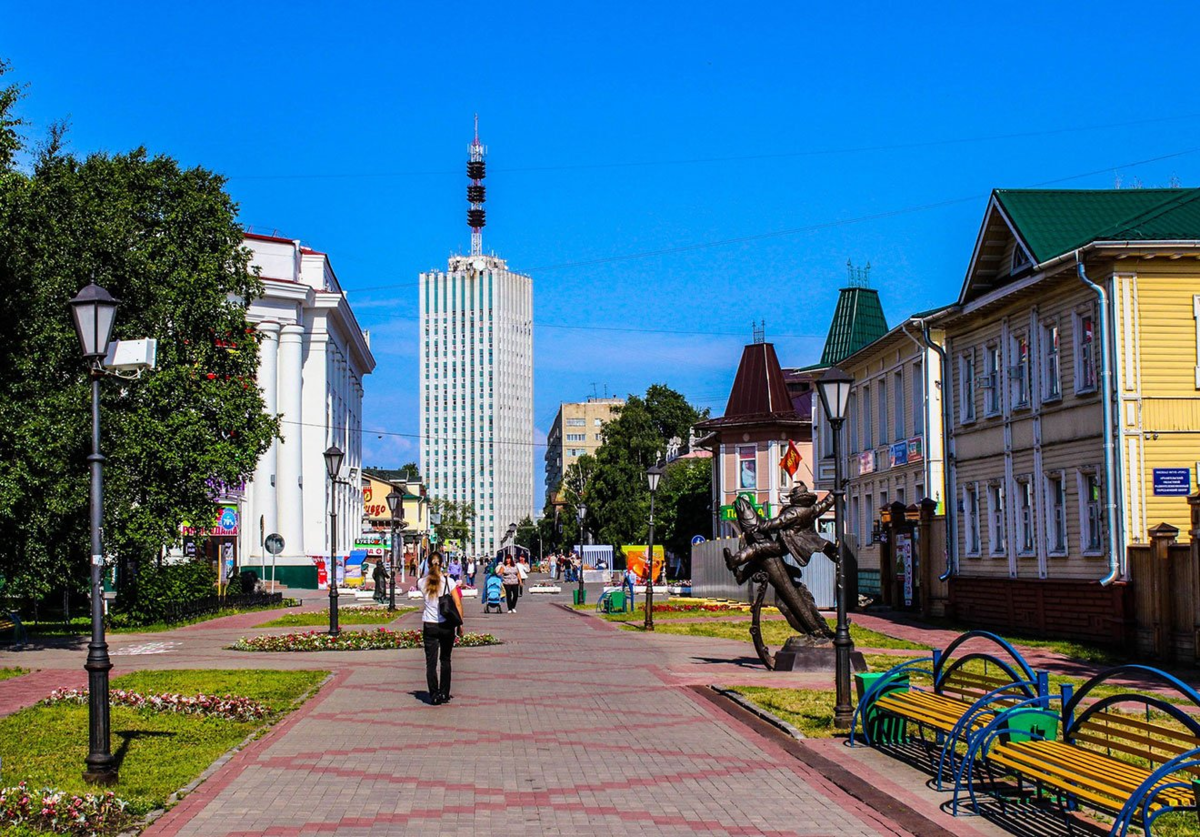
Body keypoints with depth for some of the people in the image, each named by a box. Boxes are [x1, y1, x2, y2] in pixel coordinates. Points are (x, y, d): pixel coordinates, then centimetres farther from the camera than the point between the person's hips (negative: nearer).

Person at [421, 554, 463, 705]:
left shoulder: (423, 583, -4)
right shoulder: (449, 582, -6)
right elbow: (458, 604, -5)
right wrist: (460, 624, 2)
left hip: (429, 626, 0)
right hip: (447, 626, 0)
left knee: (431, 662, 3)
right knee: (445, 660, 15)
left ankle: (434, 696, 0)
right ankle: (444, 694, 18)